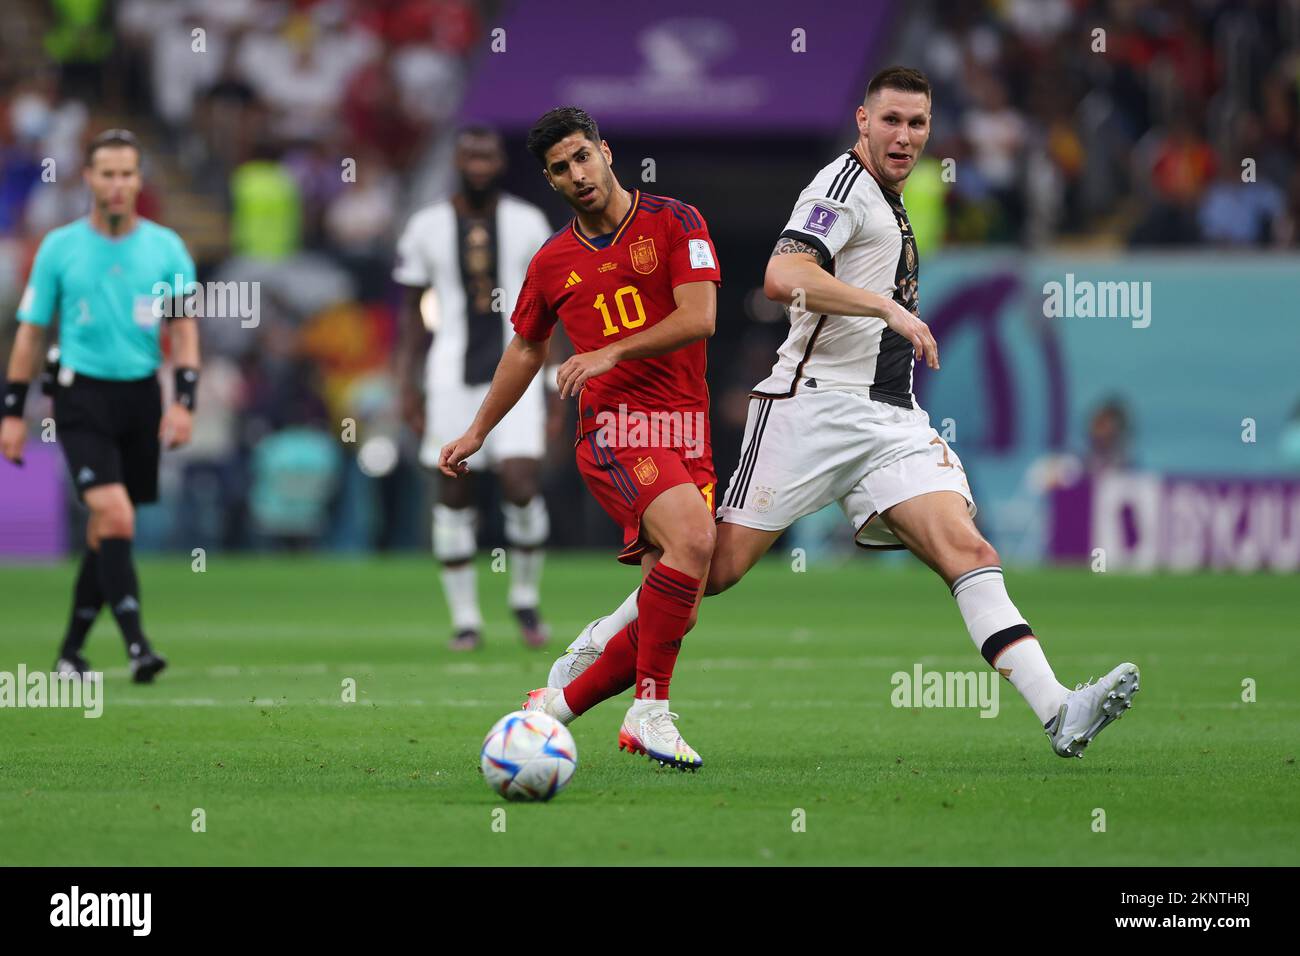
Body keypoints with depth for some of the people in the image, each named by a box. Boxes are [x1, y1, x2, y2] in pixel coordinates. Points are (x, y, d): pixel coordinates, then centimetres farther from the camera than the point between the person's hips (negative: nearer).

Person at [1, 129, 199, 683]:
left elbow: (184, 328, 5)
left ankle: (71, 651, 20)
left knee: (105, 531, 8)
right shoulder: (59, 248, 0)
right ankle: (136, 643, -23)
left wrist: (183, 403, -7)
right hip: (83, 394, -3)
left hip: (141, 395, 3)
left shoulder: (165, 247, 4)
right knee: (116, 516, -20)